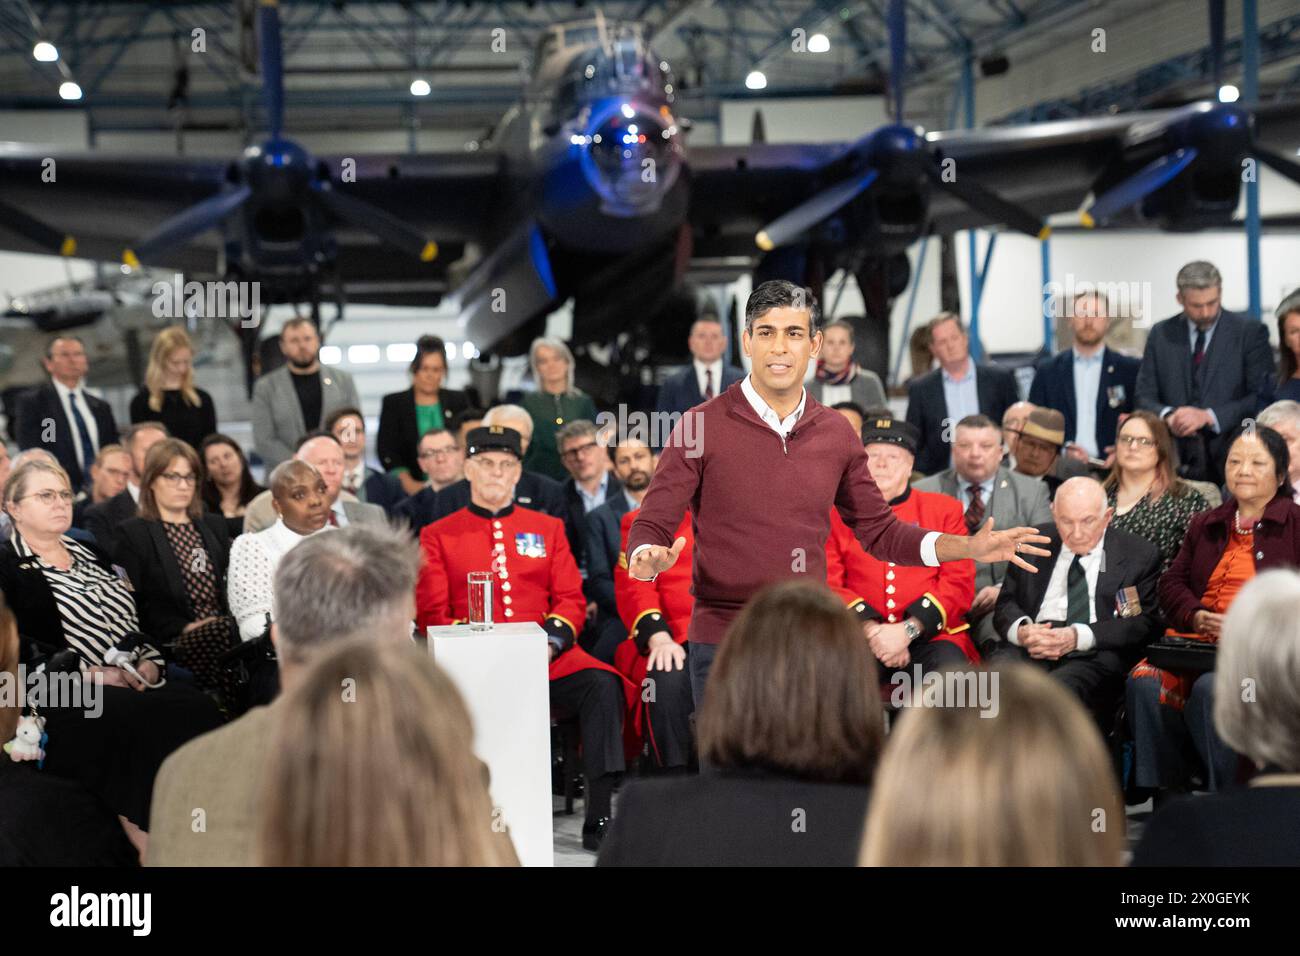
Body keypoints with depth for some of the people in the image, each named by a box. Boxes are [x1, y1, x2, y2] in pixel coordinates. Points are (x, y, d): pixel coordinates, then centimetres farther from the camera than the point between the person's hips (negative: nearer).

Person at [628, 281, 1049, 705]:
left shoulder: (836, 432, 7)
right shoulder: (702, 426, -5)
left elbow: (879, 530, 15)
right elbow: (651, 526, -6)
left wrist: (969, 547, 3)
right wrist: (649, 557, -30)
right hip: (725, 644, -4)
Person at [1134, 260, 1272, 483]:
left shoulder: (1250, 332, 1)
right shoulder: (1161, 334, 11)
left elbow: (1261, 396, -4)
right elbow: (1145, 396, 10)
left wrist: (1208, 416, -14)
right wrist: (1168, 416, -12)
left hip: (1231, 459, -2)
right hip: (1177, 462, 2)